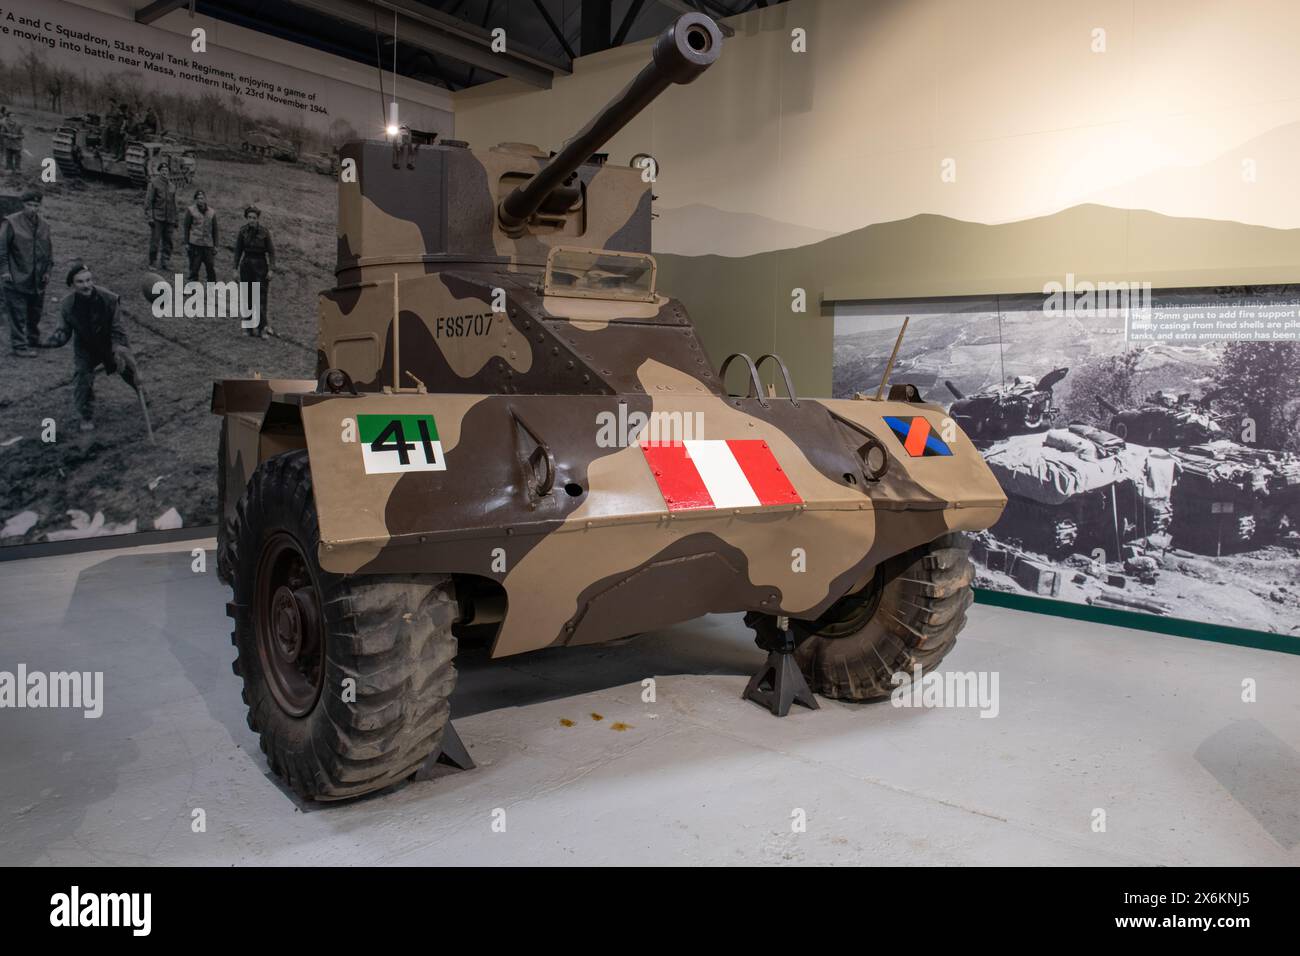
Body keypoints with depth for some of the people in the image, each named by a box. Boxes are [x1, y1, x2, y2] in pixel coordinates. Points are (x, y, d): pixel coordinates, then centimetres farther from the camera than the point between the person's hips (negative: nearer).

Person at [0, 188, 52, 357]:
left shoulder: (44, 225, 9)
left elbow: (49, 250, 19)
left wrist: (47, 270, 11)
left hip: (38, 280, 6)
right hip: (16, 279, -5)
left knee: (35, 313, 17)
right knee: (18, 315, -3)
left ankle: (34, 339, 35)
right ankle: (20, 346, 1)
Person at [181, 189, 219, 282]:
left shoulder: (212, 212, 10)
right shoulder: (191, 210, 2)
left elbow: (214, 230, 14)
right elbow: (186, 227, 3)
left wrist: (215, 245, 10)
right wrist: (186, 243, -3)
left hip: (208, 245, 3)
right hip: (195, 244, -2)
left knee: (211, 268, 2)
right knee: (194, 268, 1)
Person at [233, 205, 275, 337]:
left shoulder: (264, 232, -7)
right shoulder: (243, 231, 1)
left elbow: (271, 251, -5)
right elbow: (238, 250, 6)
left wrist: (271, 269, -11)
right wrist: (235, 267, 2)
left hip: (261, 266, -3)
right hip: (246, 266, 3)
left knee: (261, 297, -8)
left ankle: (262, 327, -7)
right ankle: (249, 328, 13)